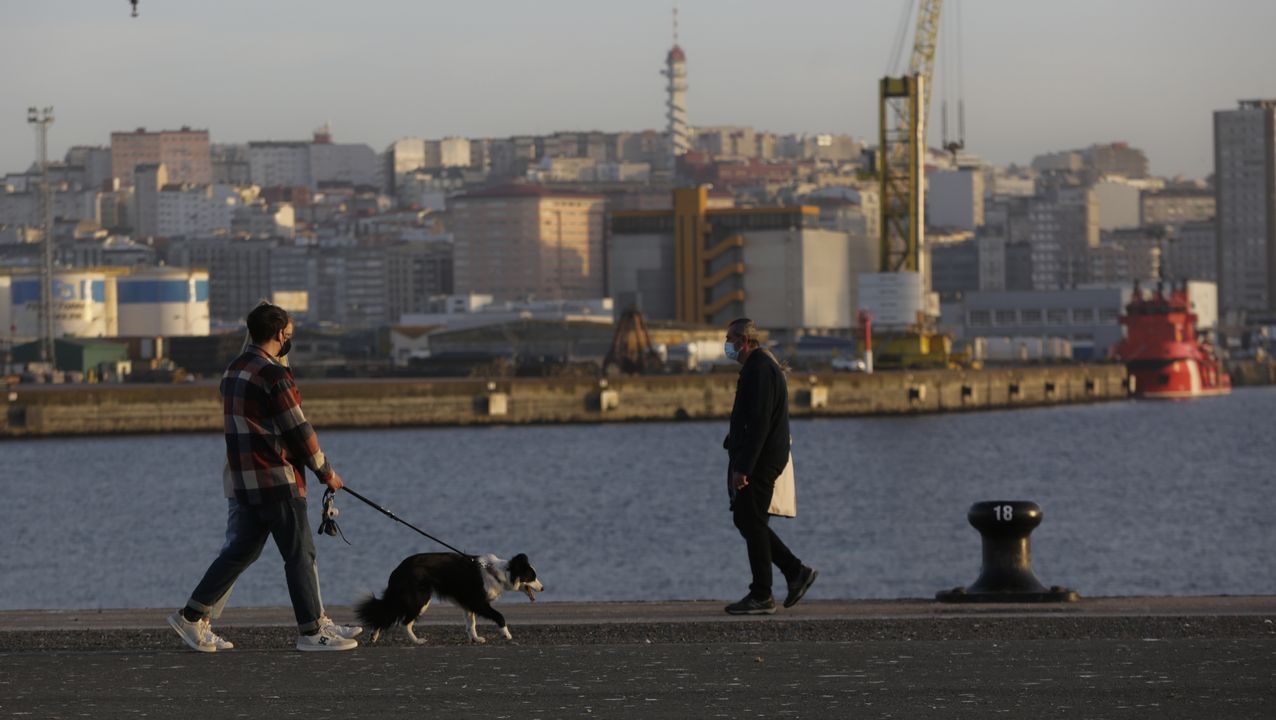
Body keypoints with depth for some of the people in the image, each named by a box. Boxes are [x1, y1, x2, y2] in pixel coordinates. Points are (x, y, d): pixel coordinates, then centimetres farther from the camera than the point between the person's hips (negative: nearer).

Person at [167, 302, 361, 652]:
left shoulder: (233, 371, 12)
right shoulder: (273, 375, -16)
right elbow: (298, 430, -13)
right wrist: (326, 472, 0)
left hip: (241, 479, 9)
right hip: (276, 479, -9)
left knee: (240, 551, 14)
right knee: (299, 554, 0)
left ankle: (192, 617, 11)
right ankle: (311, 632, 5)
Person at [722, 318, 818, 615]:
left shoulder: (759, 369, -16)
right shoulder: (760, 366, 18)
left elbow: (759, 422, -23)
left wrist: (742, 467, -25)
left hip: (759, 461, -11)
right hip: (754, 460, 11)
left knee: (752, 523, -6)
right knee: (747, 521, 13)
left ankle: (761, 596, -1)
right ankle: (796, 572, 14)